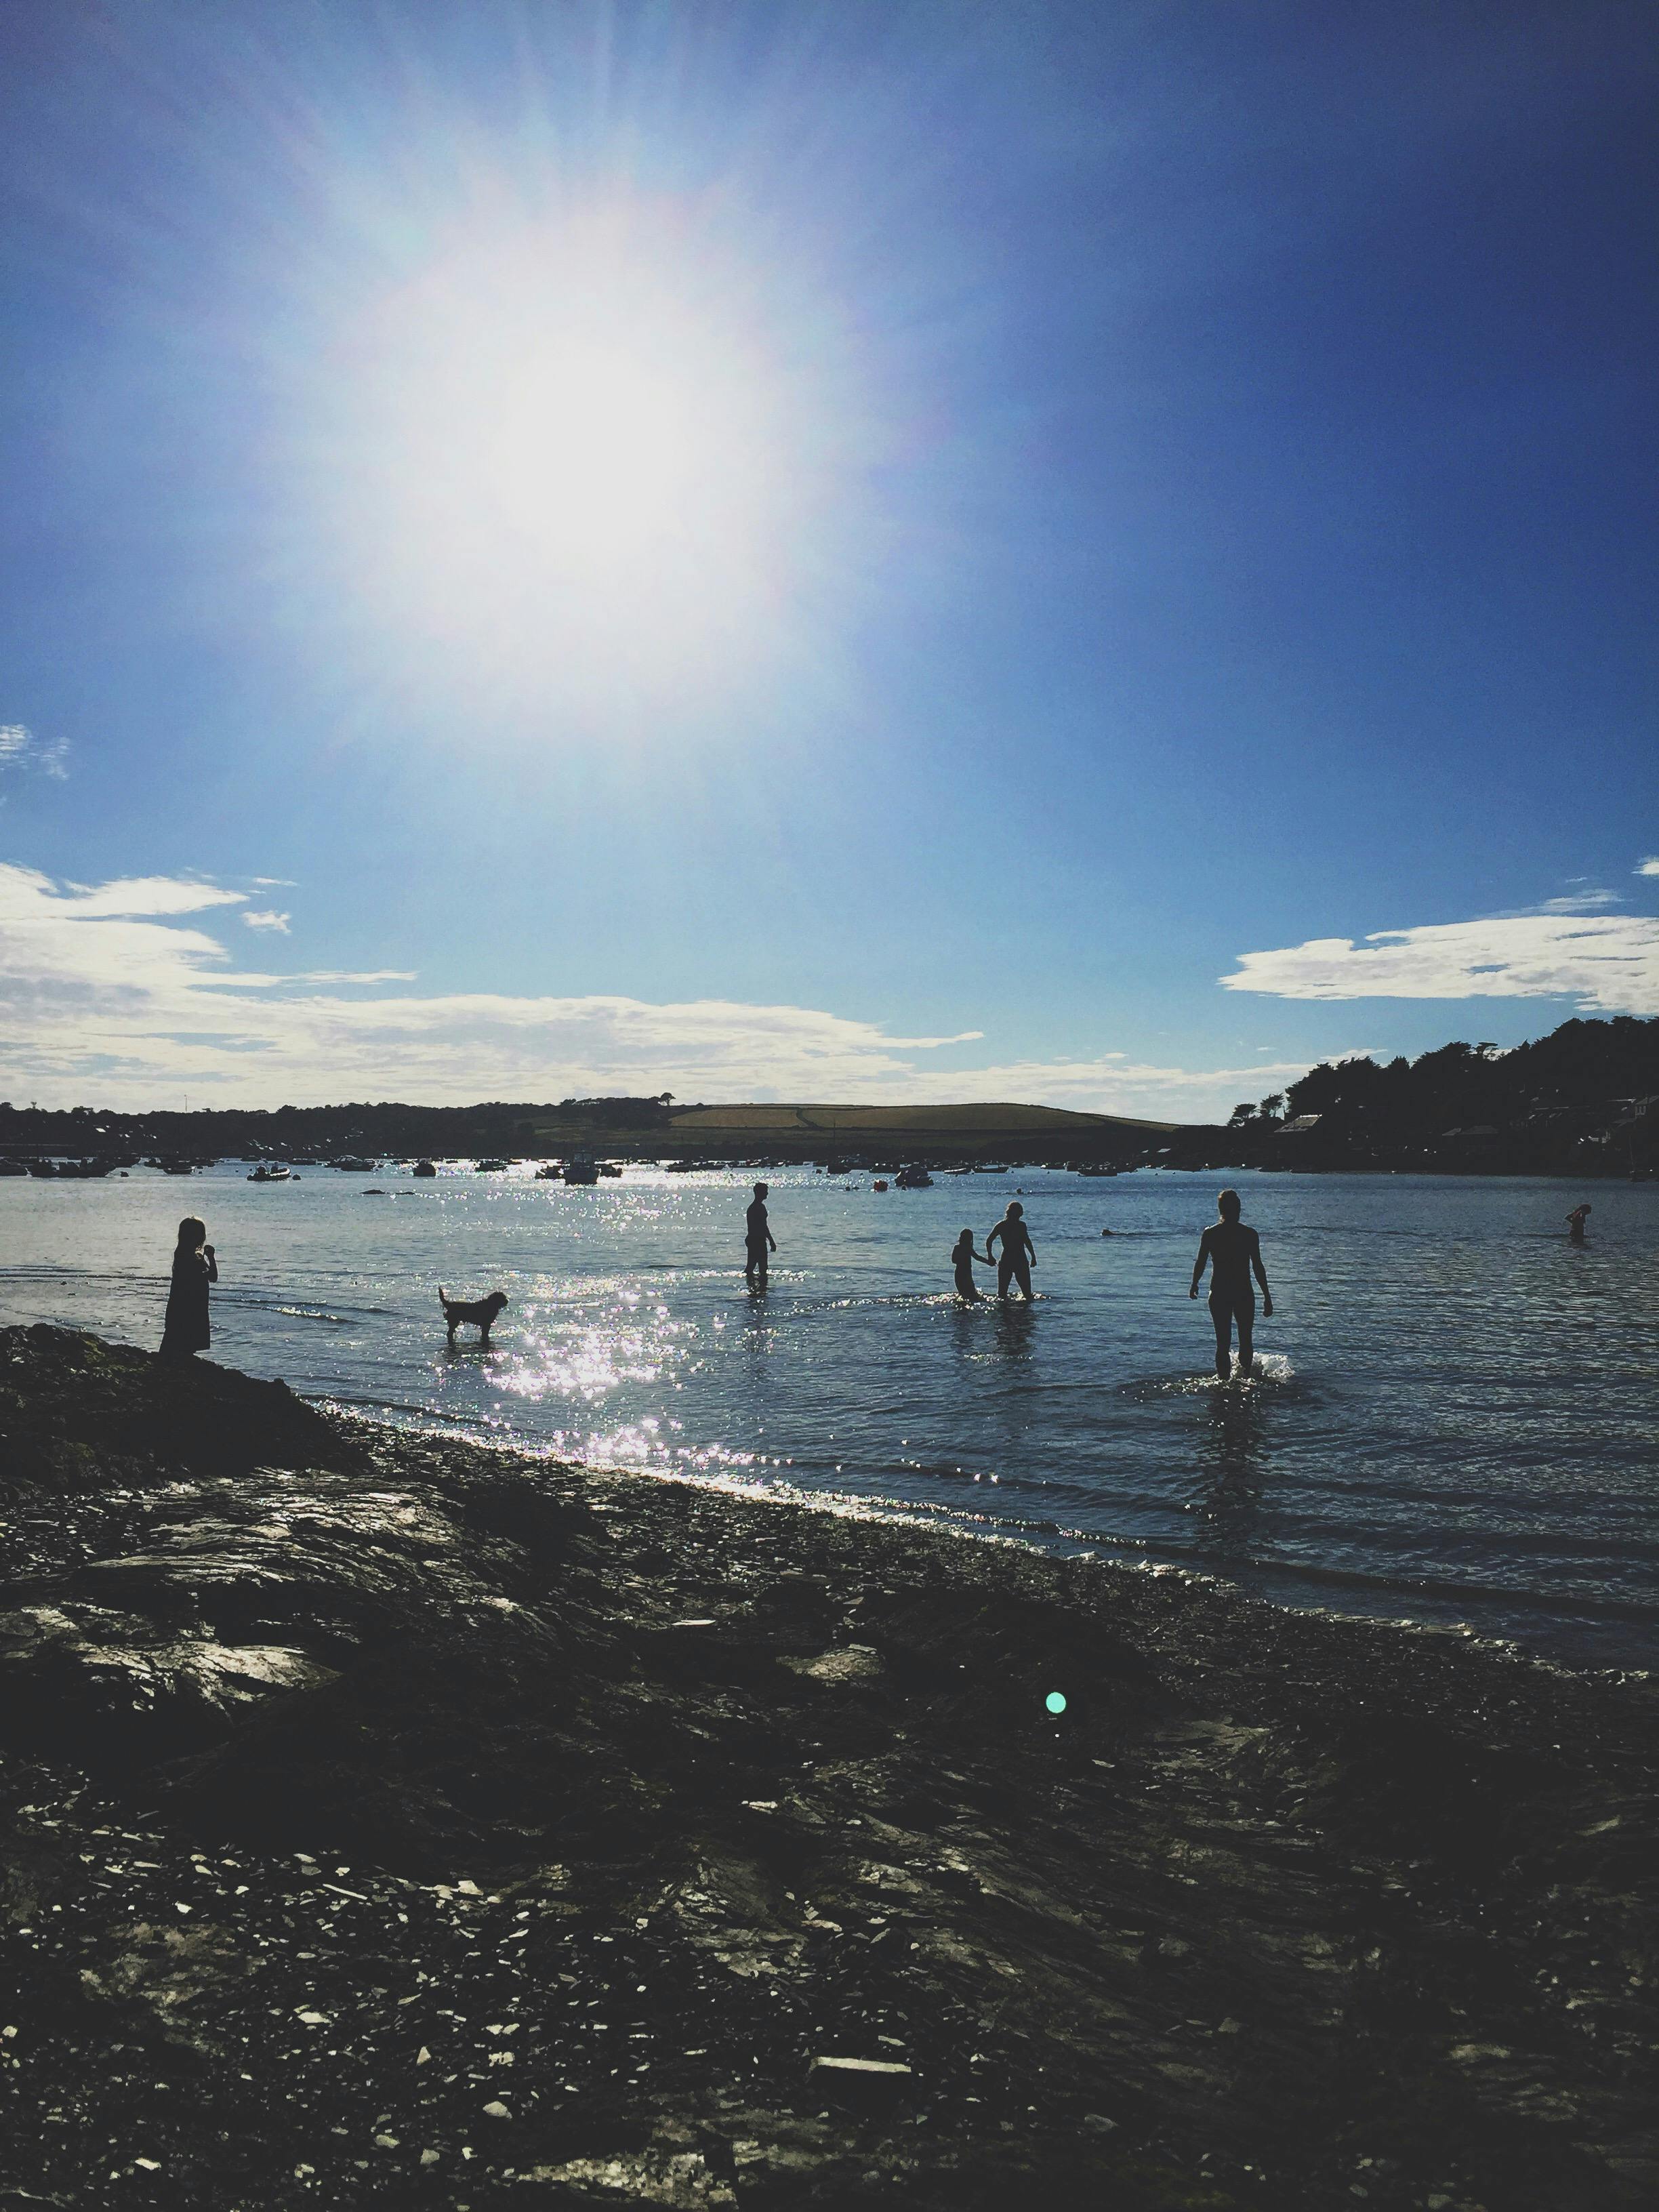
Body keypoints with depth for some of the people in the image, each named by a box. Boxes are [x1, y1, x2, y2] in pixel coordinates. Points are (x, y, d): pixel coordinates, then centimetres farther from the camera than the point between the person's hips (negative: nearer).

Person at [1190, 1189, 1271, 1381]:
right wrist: (1267, 1296, 1)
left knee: (1223, 1342, 6)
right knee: (1246, 1339, 16)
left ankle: (1225, 1380, 5)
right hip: (1244, 1294, -1)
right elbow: (1258, 1267, -5)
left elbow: (1200, 1263, 1)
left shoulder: (1209, 1234, -2)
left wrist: (1194, 1286, 18)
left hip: (1218, 1294, 1)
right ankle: (1245, 1375, 13)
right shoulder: (1250, 1234, -5)